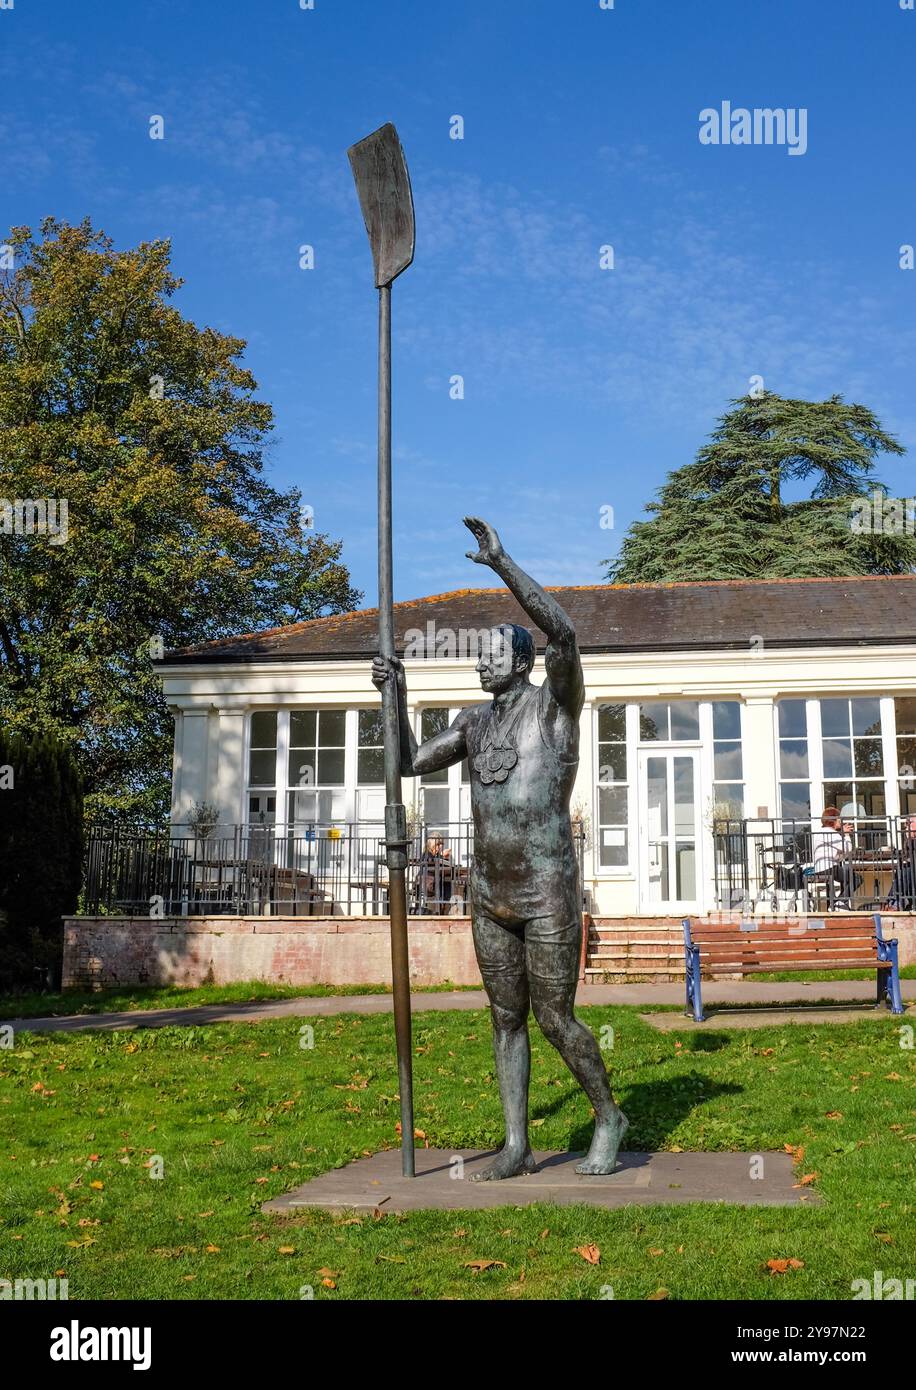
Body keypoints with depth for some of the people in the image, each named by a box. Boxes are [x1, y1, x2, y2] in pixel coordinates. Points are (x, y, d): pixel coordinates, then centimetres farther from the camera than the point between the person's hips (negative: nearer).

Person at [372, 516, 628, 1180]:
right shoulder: (475, 722, 13)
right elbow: (410, 765, 16)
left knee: (557, 1021, -1)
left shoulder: (557, 702, -7)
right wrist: (398, 695, 4)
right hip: (491, 897, 7)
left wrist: (501, 560, -27)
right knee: (507, 1020, 9)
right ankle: (518, 1147, 18)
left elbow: (563, 633, -27)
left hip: (548, 897, -7)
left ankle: (609, 1118, 22)